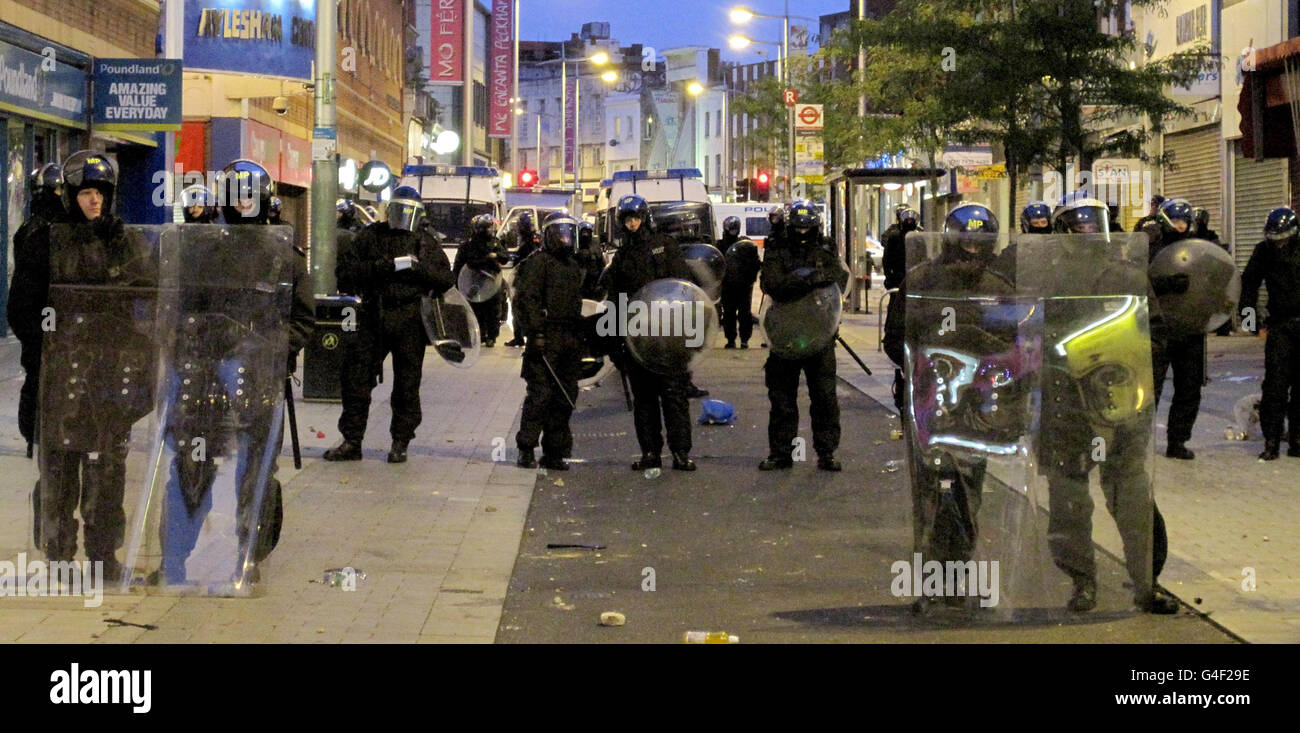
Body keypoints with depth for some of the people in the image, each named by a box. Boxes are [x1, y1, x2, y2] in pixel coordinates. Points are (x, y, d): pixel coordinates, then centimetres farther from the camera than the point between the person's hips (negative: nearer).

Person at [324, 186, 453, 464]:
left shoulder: (427, 243, 10)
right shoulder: (371, 236, 6)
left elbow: (446, 280, 2)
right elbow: (346, 271, -6)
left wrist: (417, 266, -14)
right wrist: (390, 265, -15)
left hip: (409, 323, 0)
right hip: (373, 319, 0)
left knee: (407, 385, 4)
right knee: (356, 378, 1)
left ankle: (400, 443, 14)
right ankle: (351, 443, 10)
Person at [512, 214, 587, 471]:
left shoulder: (577, 266, 21)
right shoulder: (539, 261, -3)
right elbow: (527, 298, -11)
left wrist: (583, 338, 20)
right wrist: (536, 332, -20)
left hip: (571, 339, 7)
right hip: (547, 337, -7)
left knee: (565, 396, 6)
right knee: (540, 393, -10)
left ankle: (553, 452, 11)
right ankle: (526, 451, -5)